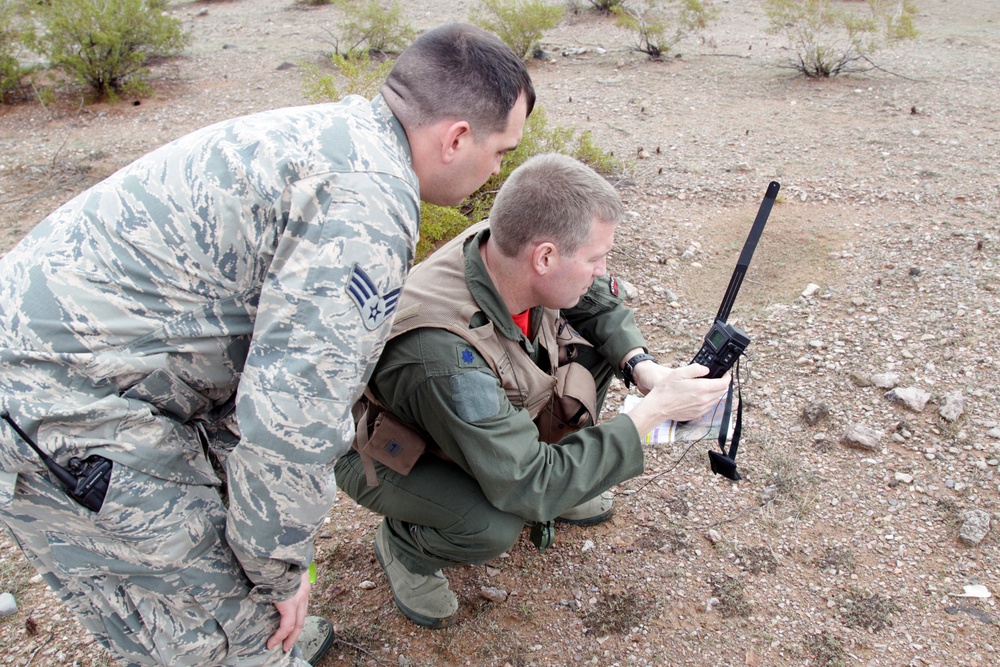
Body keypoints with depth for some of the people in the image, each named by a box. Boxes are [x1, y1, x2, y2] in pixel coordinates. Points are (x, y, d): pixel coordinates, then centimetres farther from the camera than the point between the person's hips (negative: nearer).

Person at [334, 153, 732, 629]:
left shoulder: (504, 249, -22)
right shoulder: (442, 354, -43)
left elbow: (599, 303, -1)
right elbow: (530, 489, -37)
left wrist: (641, 365, -19)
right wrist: (652, 412, -35)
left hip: (472, 405, 7)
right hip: (385, 451, -6)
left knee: (593, 344, -6)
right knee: (494, 526, -33)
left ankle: (559, 485, 13)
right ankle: (403, 544, 2)